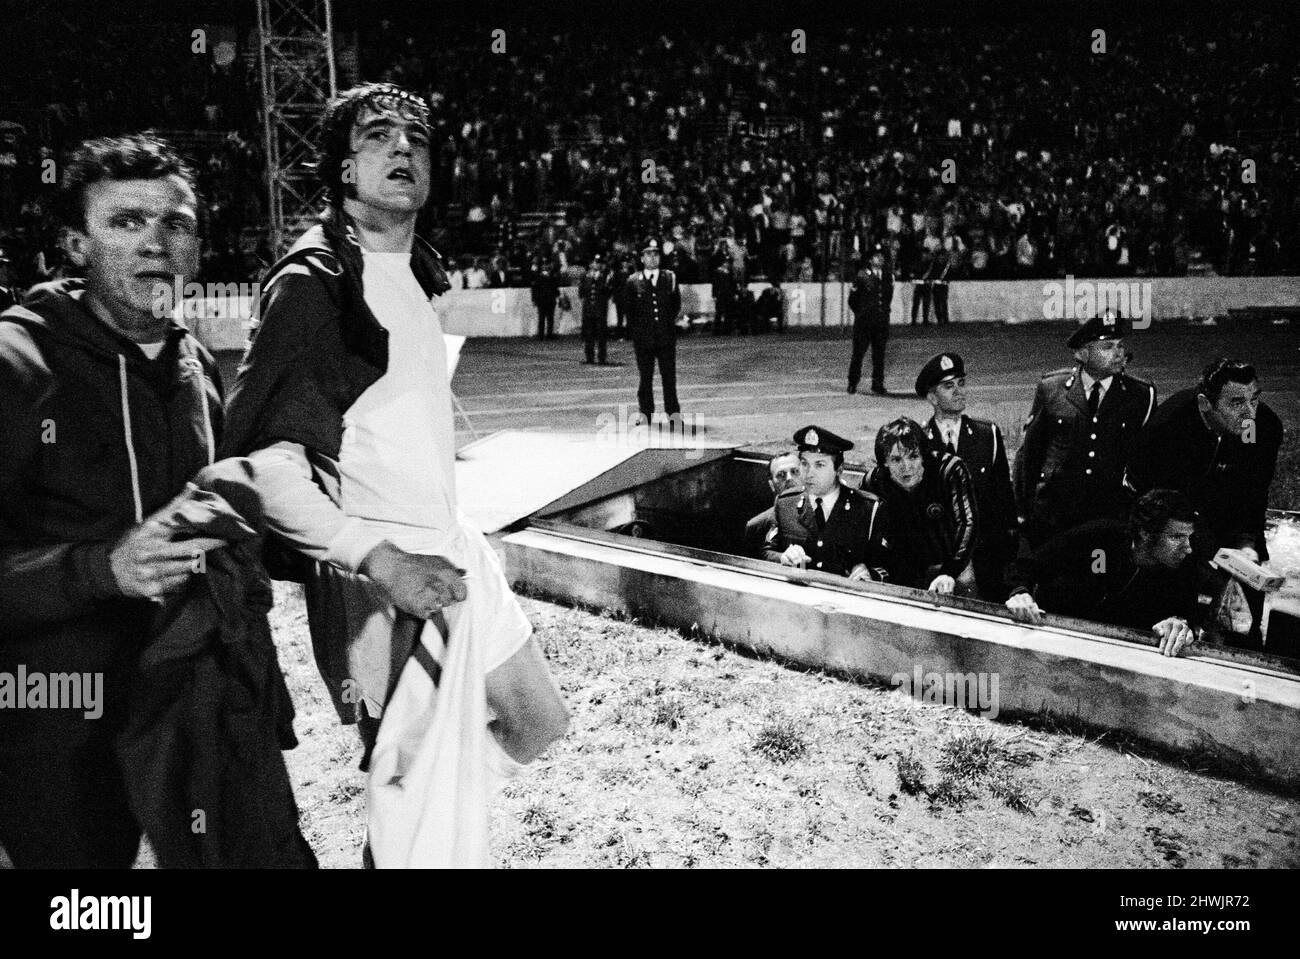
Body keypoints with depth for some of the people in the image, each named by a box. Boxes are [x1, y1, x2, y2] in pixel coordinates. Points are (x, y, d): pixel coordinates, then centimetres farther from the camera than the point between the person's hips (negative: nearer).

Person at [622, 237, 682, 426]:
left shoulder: (670, 278, 8)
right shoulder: (633, 281, 4)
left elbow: (677, 305, 14)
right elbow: (628, 309, 7)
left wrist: (670, 323, 7)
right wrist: (636, 331, 2)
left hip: (666, 337, 1)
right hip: (643, 338, -1)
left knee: (669, 377, -1)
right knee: (645, 378, 4)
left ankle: (674, 414, 4)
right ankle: (646, 414, 12)